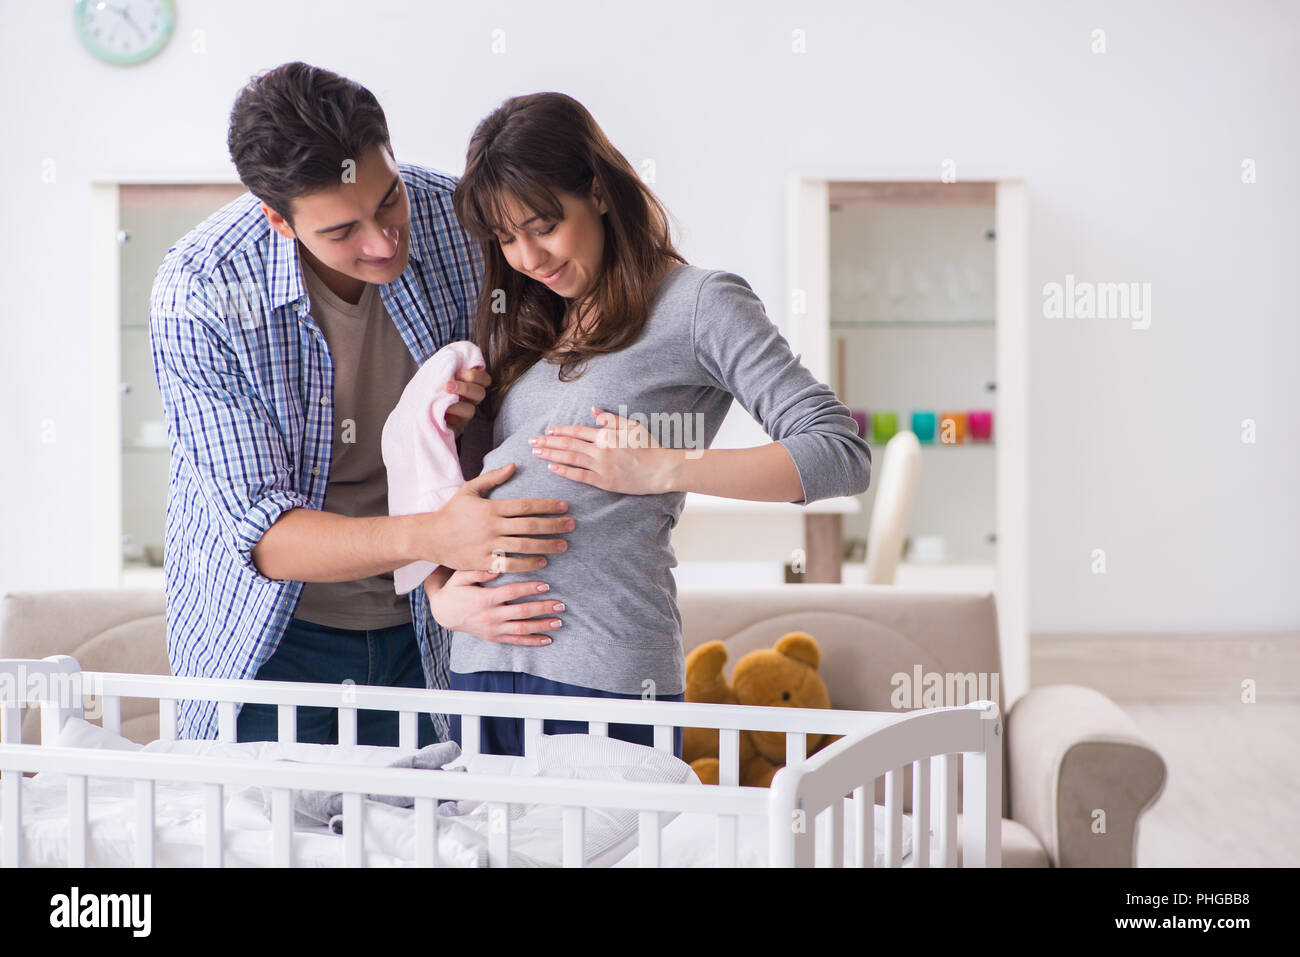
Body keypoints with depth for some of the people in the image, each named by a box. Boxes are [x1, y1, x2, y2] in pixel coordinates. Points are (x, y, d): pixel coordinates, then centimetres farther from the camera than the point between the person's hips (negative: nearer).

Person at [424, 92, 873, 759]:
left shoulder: (699, 303, 1)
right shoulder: (517, 325, 19)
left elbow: (844, 454, -8)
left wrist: (660, 469, -11)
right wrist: (440, 594, 0)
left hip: (604, 675, -6)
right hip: (478, 664, 6)